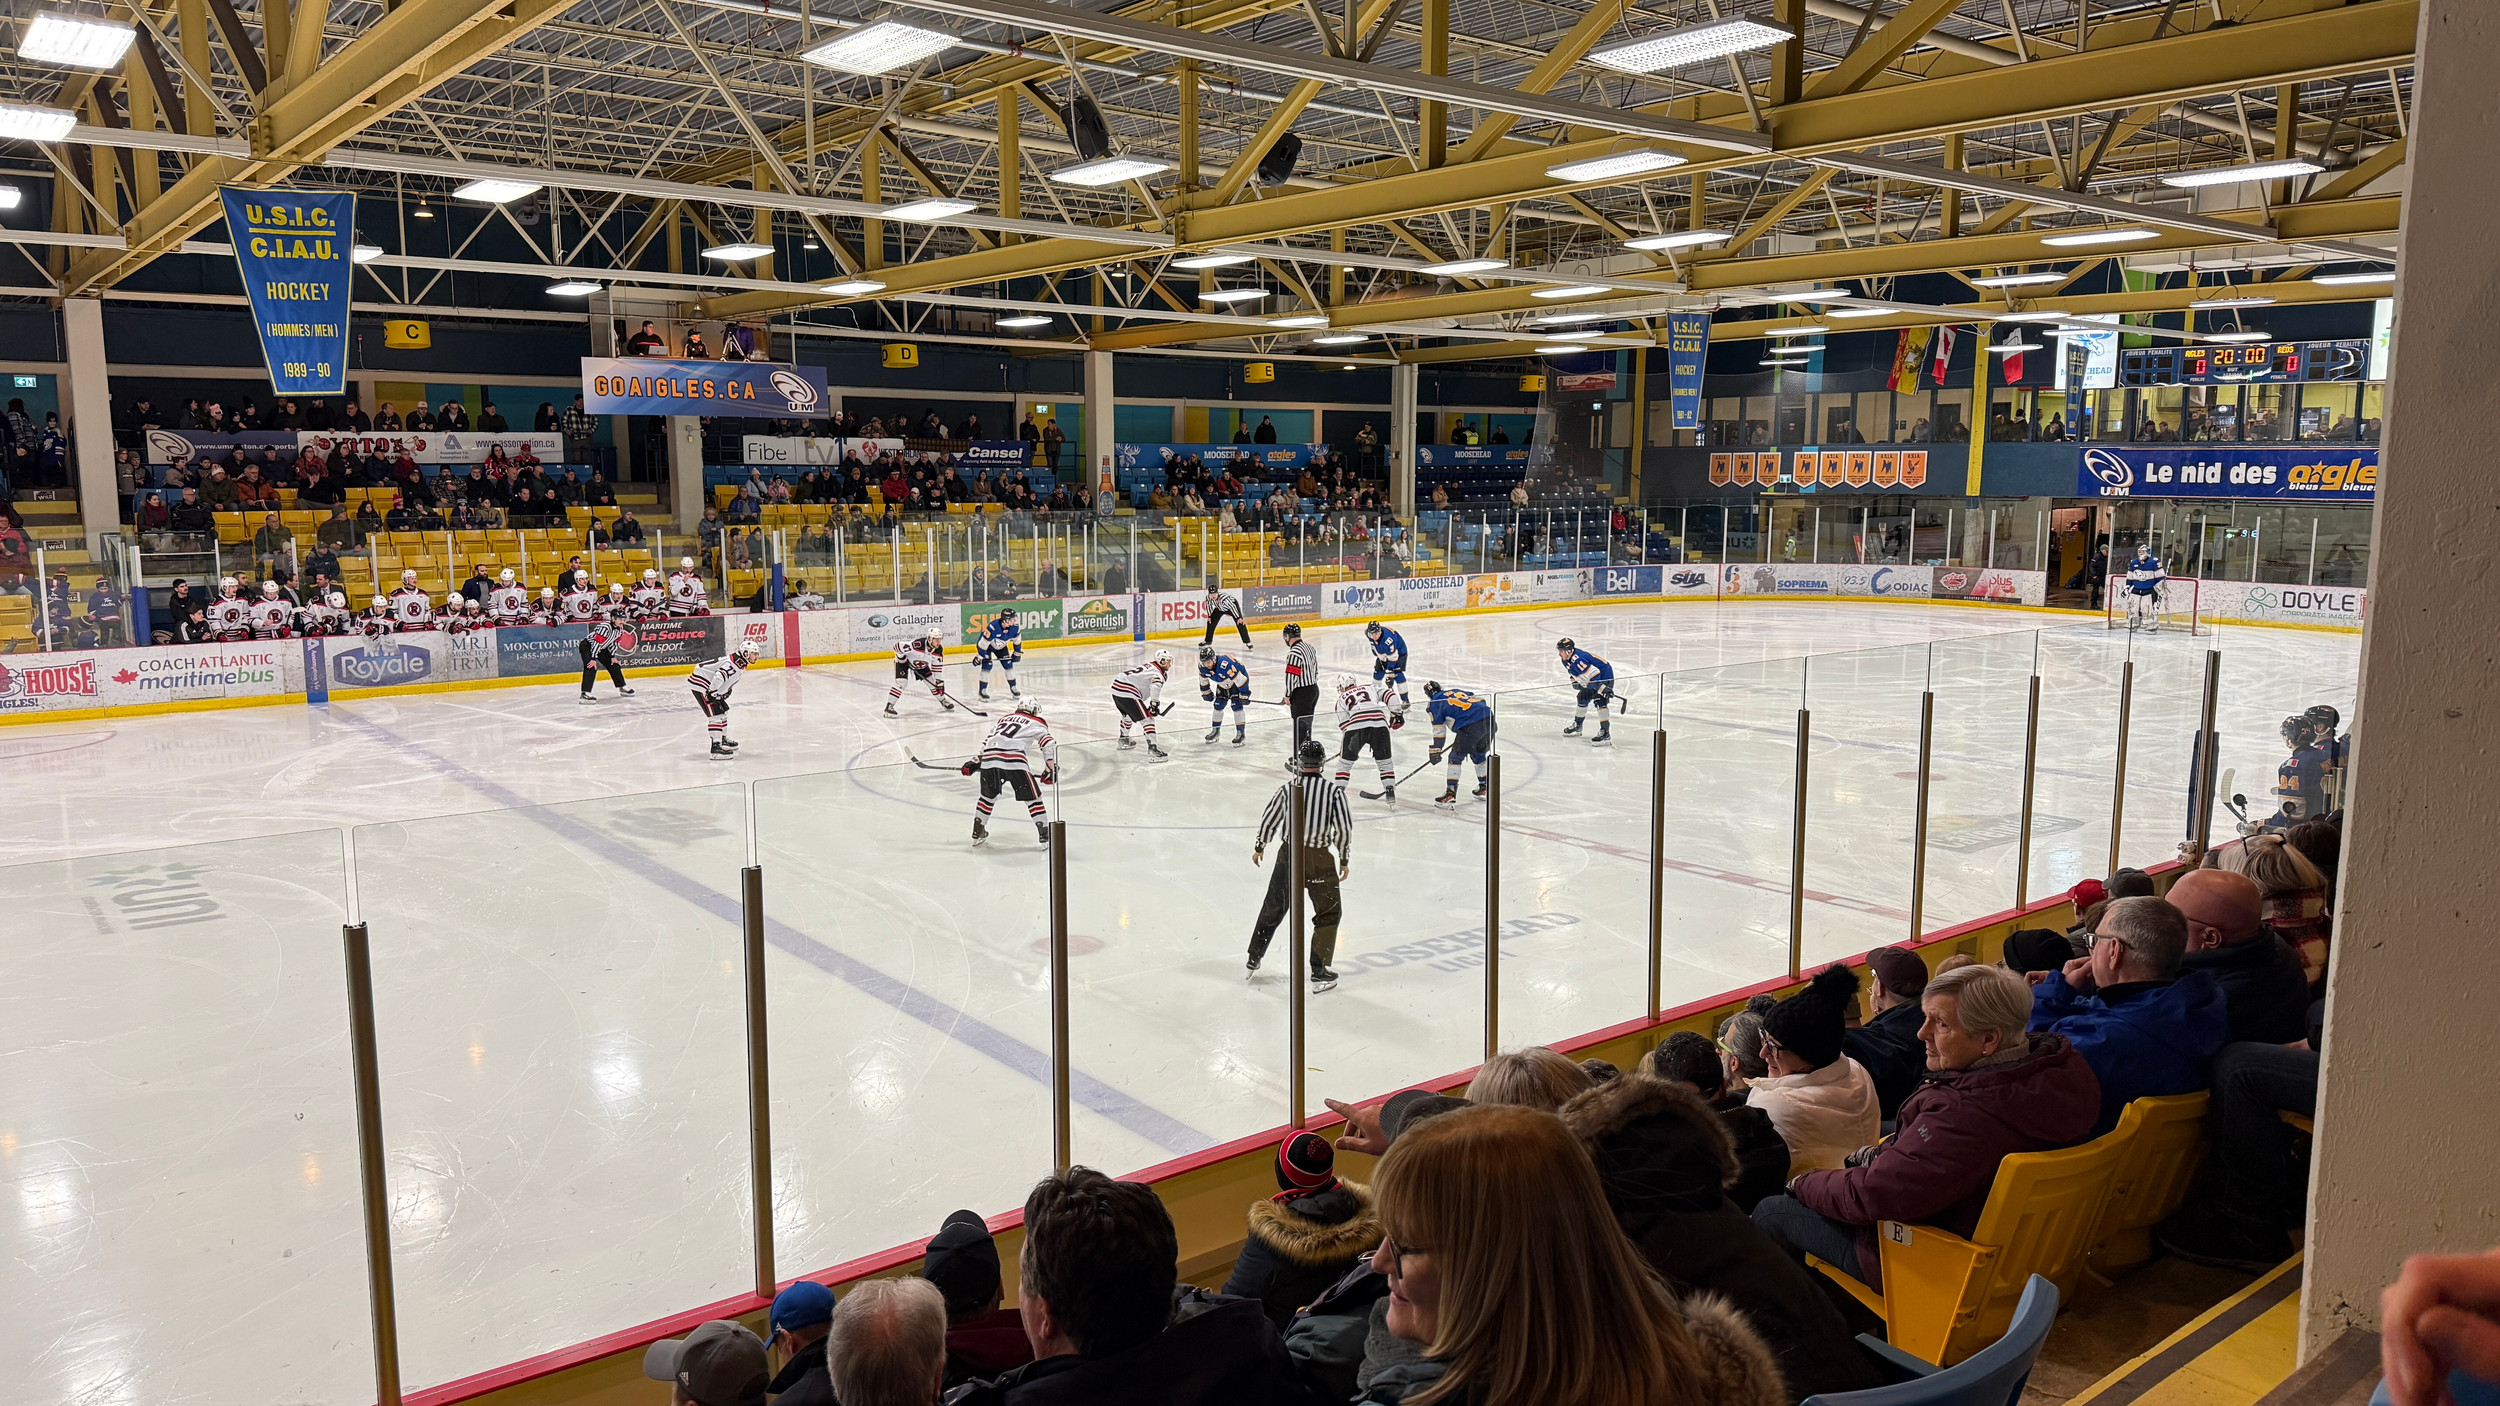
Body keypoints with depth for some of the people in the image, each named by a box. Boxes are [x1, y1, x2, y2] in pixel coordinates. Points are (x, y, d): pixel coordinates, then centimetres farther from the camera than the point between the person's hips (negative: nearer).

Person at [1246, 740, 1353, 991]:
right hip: (1320, 859, -2)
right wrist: (1345, 859, 6)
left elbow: (1269, 819, 6)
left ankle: (1253, 961, 29)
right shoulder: (1334, 791, -7)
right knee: (1329, 913, 13)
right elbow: (1344, 828, -7)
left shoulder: (1287, 789, -3)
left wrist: (1259, 847, 23)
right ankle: (1319, 973, 10)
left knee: (1273, 908, 18)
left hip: (1289, 855, 2)